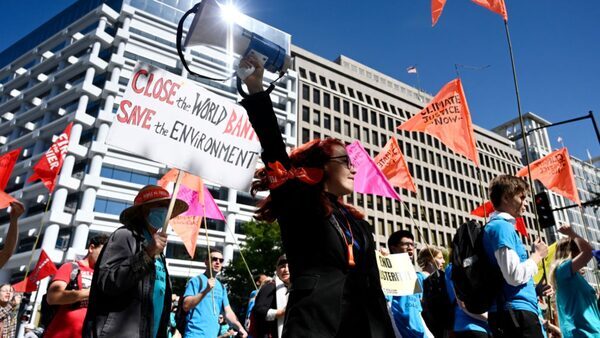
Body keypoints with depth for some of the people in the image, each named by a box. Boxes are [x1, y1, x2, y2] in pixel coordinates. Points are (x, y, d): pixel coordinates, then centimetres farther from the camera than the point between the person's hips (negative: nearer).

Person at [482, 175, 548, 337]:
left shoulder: (498, 226, 18)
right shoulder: (502, 226, -12)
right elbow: (515, 275, -22)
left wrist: (535, 287, 20)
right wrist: (537, 255, -7)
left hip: (507, 313, 10)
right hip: (516, 312, -10)